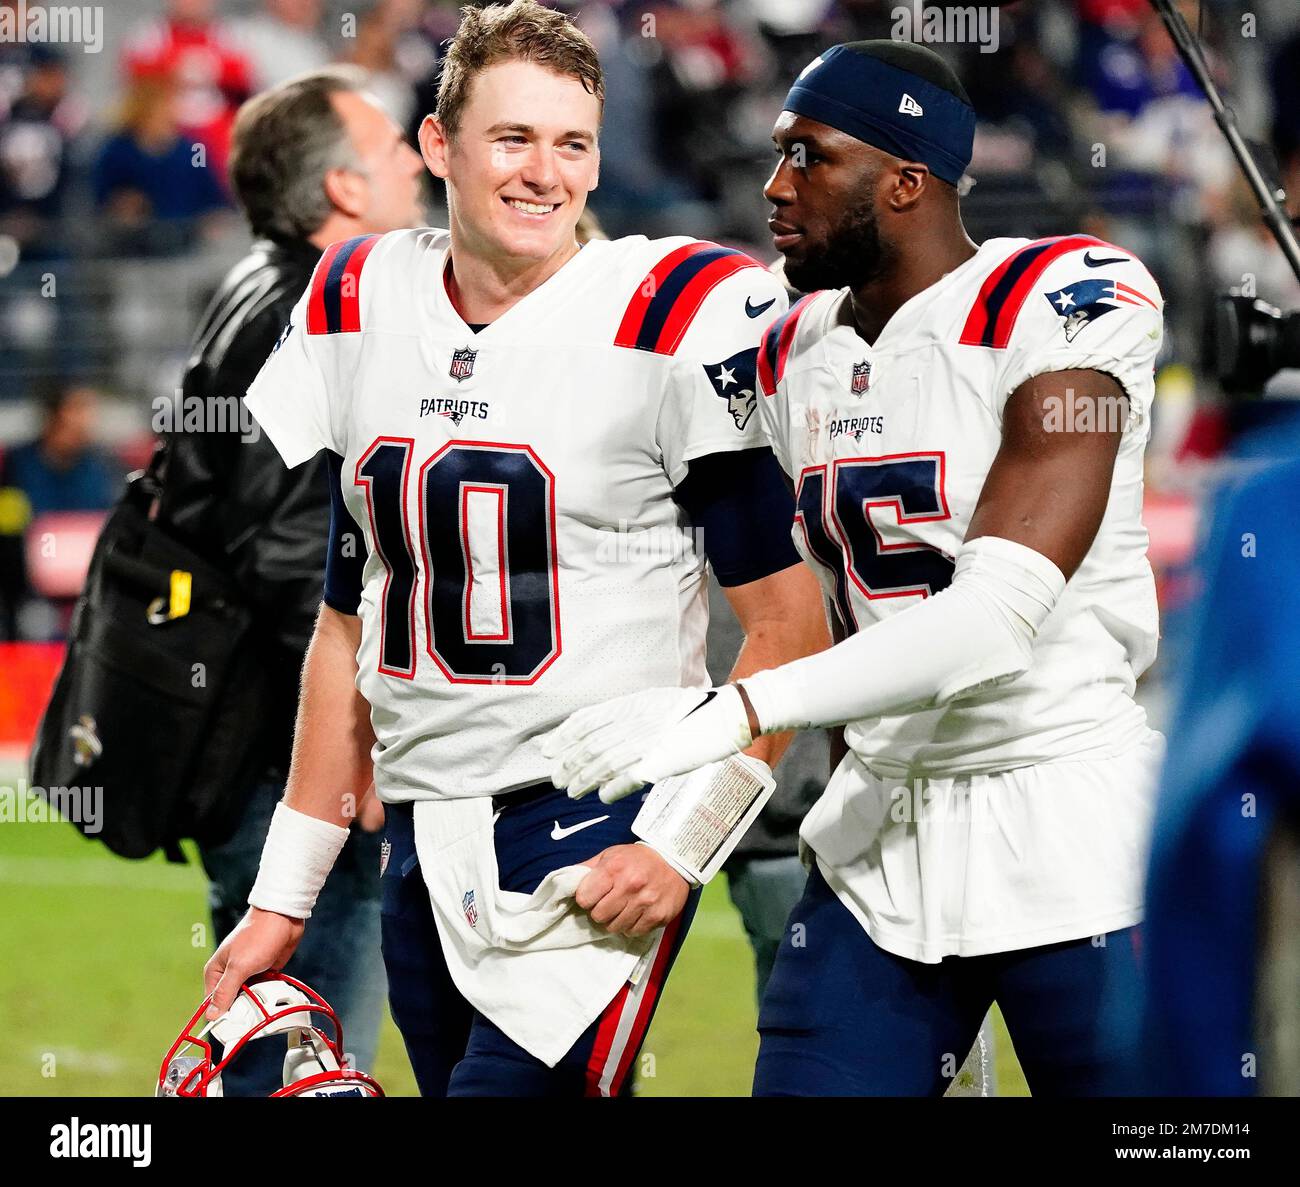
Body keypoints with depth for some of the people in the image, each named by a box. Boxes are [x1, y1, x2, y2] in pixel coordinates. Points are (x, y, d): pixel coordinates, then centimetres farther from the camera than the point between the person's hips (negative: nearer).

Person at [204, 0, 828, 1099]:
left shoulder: (674, 323, -8)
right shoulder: (358, 312, 9)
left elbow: (789, 626, -6)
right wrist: (282, 897, 16)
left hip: (601, 835, -6)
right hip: (425, 837, 6)